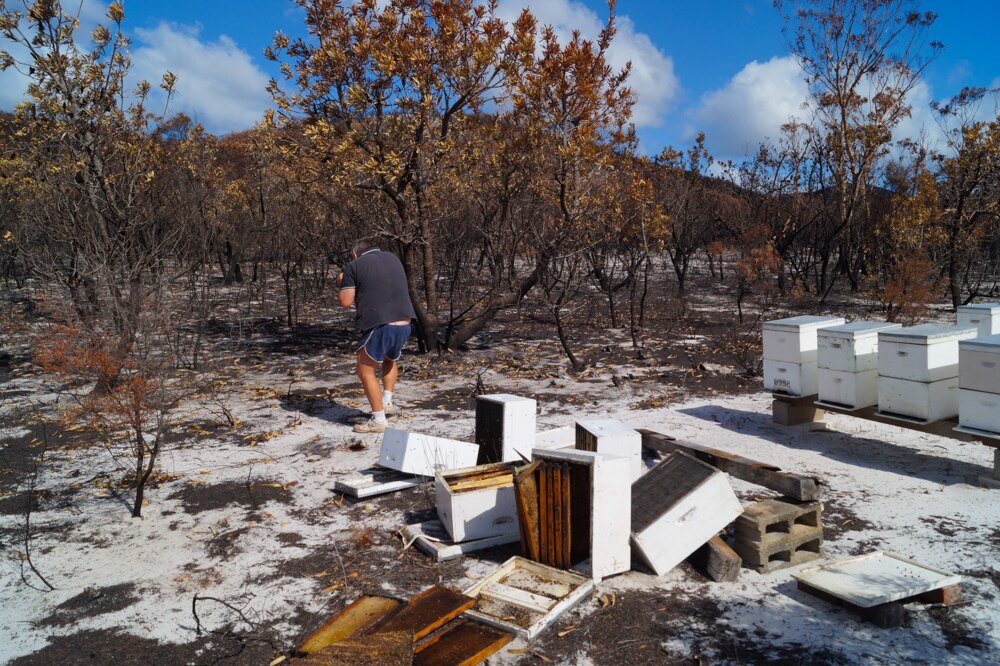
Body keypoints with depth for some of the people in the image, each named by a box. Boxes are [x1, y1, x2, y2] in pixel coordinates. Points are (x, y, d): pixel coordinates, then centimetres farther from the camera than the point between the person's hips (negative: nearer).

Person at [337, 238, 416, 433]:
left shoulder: (354, 266, 2)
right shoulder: (393, 258, 19)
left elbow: (345, 302, -1)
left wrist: (342, 283, 18)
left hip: (378, 325, -6)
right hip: (403, 324, 6)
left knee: (366, 372, 10)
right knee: (391, 360, 32)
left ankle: (378, 420, 7)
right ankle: (387, 400, 21)